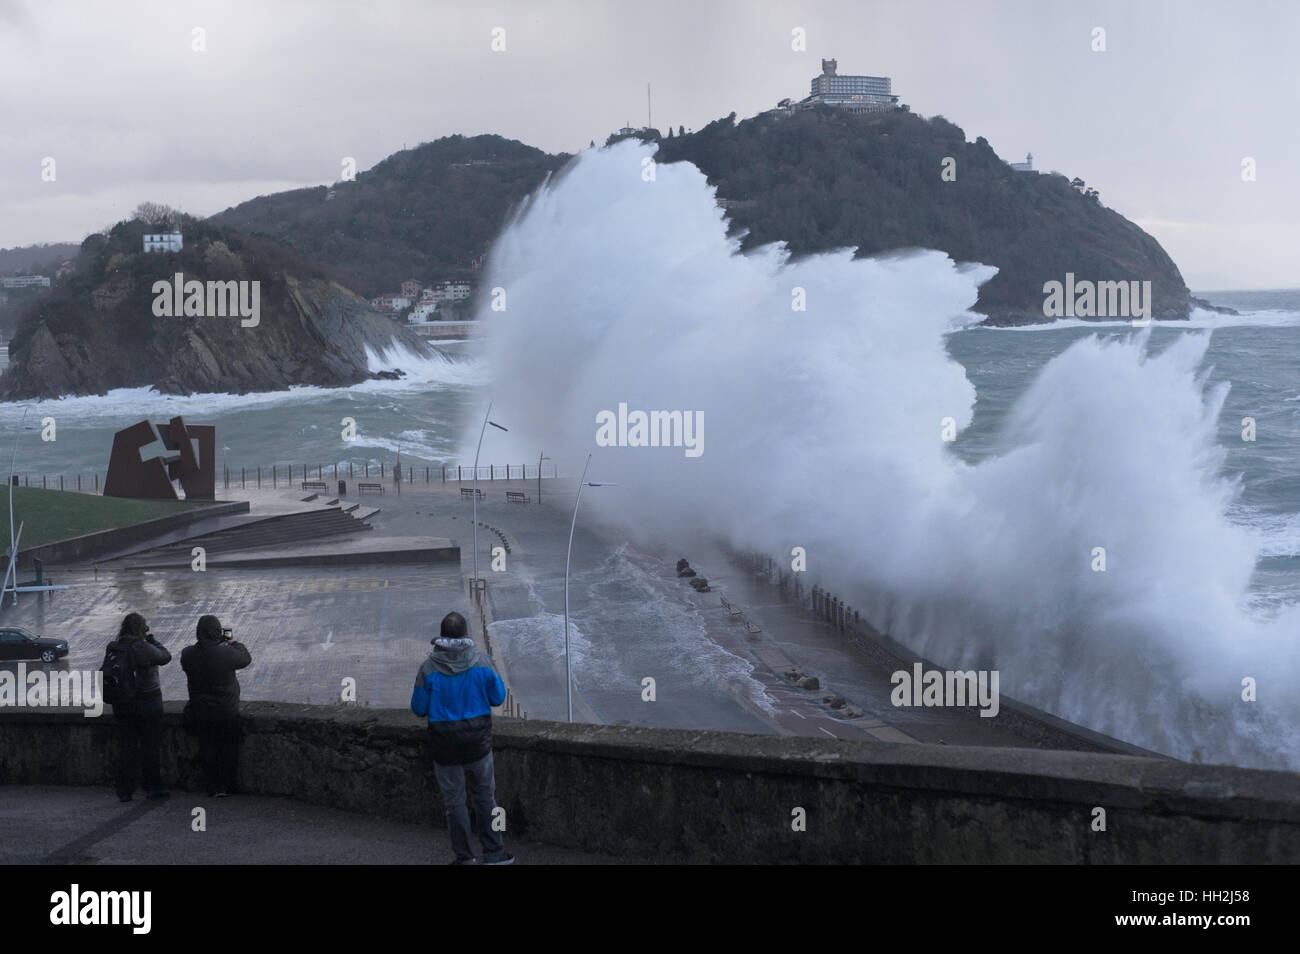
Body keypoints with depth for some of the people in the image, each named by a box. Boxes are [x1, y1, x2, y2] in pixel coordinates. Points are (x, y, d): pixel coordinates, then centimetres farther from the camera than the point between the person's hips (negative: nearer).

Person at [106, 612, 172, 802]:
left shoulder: (112, 649, -3)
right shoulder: (145, 649, -19)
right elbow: (166, 656, -3)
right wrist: (151, 638, 3)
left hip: (122, 706, 4)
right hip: (148, 704, -4)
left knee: (126, 746, 10)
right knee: (151, 746, 8)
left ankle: (125, 790, 11)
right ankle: (153, 787, 12)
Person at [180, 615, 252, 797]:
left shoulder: (187, 654, -11)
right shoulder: (226, 653, -22)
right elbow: (246, 658, -5)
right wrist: (232, 643, 12)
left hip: (200, 712, 3)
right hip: (227, 712, -3)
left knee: (207, 747, 15)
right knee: (228, 748, 12)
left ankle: (211, 786, 22)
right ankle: (225, 786, 17)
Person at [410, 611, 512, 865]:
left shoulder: (429, 668, -13)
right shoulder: (480, 662, -10)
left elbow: (419, 708, -5)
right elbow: (498, 697, -1)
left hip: (445, 744, -1)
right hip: (477, 740, 1)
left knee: (454, 800, 11)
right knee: (485, 796, 16)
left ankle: (465, 857, 17)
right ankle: (493, 853, 18)